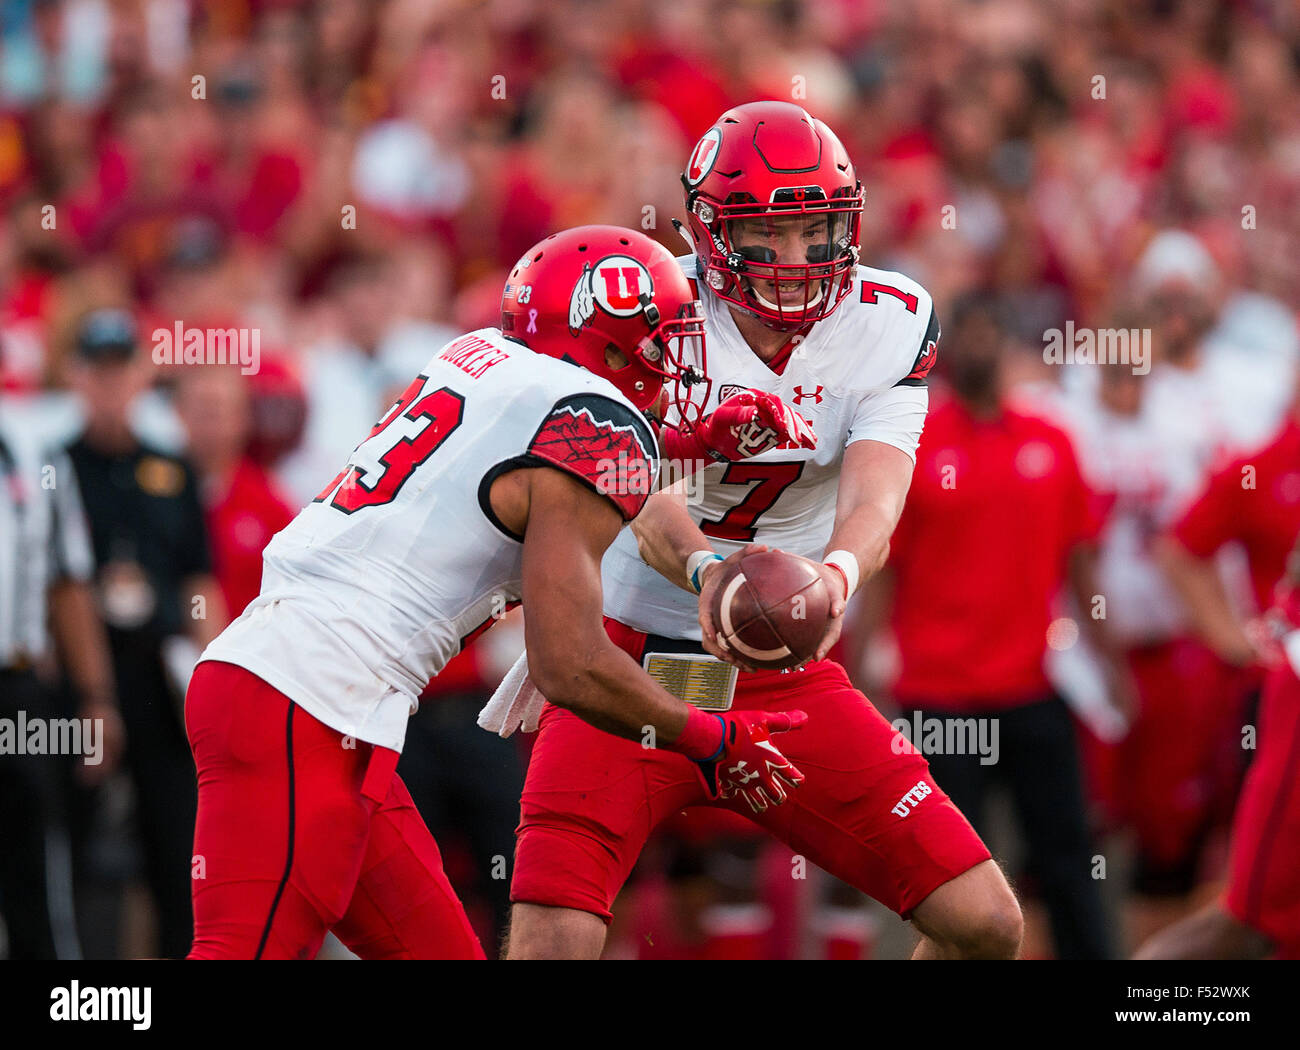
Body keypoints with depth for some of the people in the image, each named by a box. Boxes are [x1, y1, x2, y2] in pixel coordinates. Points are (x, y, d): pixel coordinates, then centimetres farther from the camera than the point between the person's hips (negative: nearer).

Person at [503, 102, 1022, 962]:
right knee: (555, 943, -21)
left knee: (985, 925, -5)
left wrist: (836, 571, -43)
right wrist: (705, 568, -51)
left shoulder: (891, 325, -3)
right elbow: (649, 509, -27)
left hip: (791, 684, 3)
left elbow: (872, 501, -18)